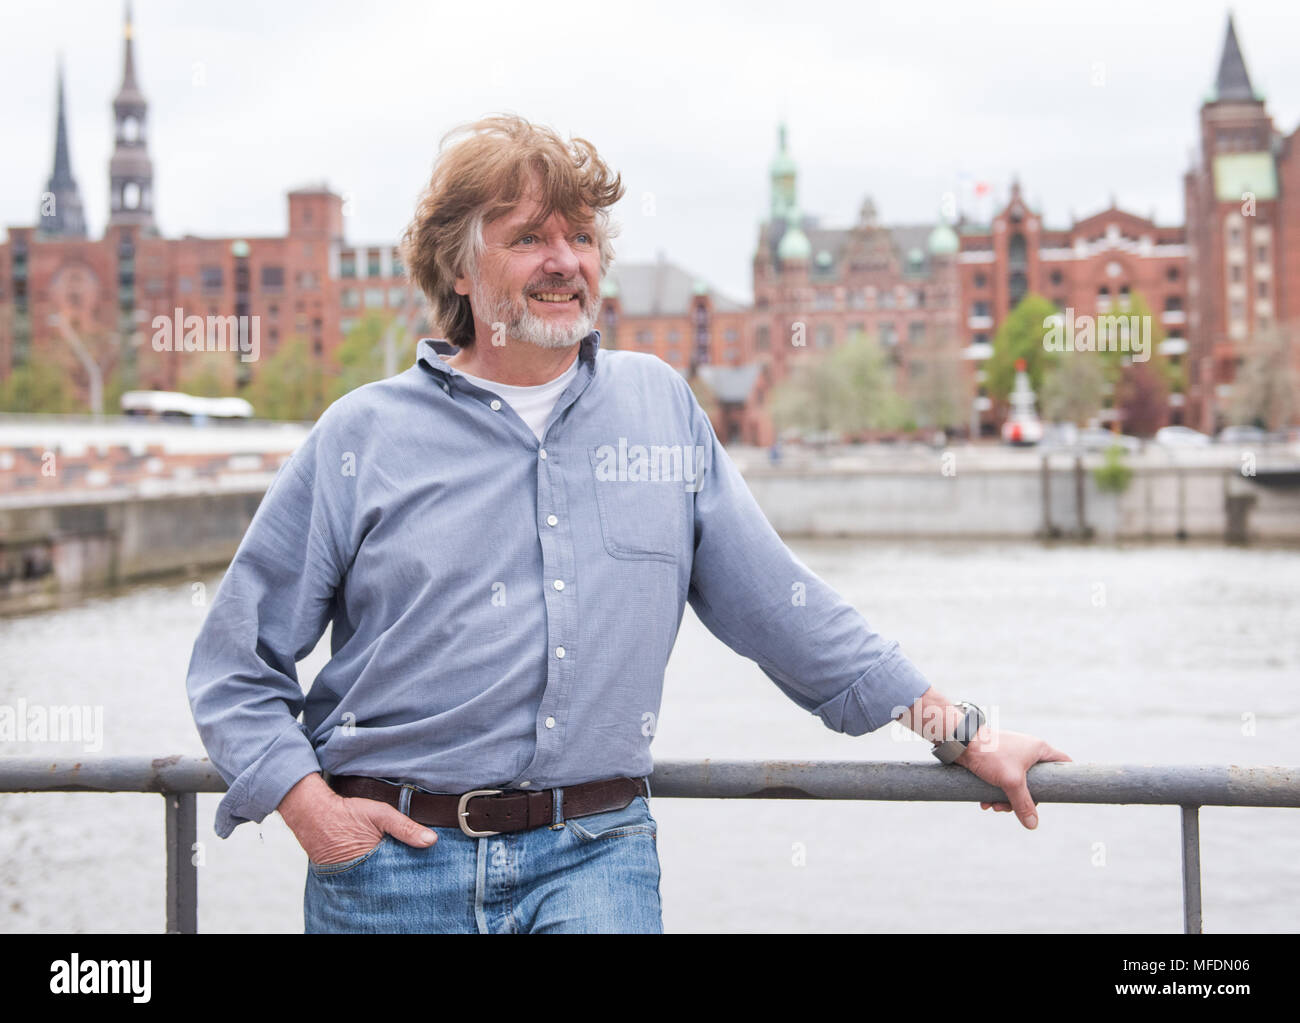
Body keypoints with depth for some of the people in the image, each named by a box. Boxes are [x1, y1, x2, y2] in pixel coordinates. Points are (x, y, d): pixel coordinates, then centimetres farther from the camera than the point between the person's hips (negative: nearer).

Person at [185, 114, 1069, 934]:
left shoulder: (663, 407, 10)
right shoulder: (361, 436, 2)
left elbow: (782, 606, 13)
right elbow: (237, 665, 7)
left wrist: (960, 733, 11)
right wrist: (309, 806, -8)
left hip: (594, 857, 1)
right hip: (397, 867, -1)